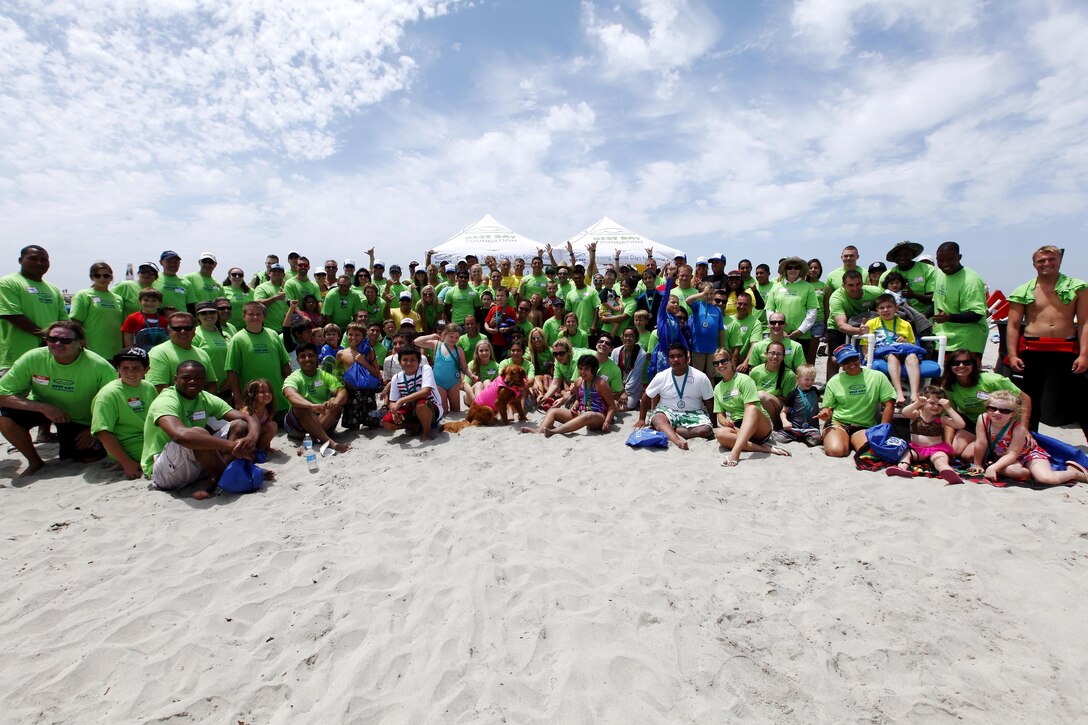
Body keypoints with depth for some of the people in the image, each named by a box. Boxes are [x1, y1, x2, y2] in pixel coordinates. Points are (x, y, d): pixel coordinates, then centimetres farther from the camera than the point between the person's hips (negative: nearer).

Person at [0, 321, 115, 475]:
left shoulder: (99, 366, -25)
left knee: (91, 457, -12)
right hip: (41, 409, 1)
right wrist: (43, 407, -32)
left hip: (81, 420, -1)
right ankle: (34, 462, -1)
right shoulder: (32, 358, -20)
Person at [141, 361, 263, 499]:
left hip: (195, 465, 7)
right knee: (198, 433, -35)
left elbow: (248, 419, -6)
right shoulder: (165, 401, -19)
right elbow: (180, 435, -41)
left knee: (239, 425, -7)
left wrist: (251, 438, -31)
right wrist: (232, 444, -44)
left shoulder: (206, 399, 2)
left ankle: (212, 483, -22)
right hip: (162, 472, -7)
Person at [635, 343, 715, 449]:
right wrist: (641, 419, 5)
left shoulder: (700, 377, -6)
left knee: (706, 430, -31)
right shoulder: (661, 377, -3)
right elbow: (646, 397, 7)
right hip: (668, 411, 0)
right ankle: (677, 440, -56)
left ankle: (664, 430, -29)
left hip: (693, 413, 1)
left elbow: (710, 402, 1)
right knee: (656, 418, -35)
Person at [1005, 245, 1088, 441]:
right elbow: (1013, 326, 3)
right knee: (1031, 399, 11)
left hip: (1067, 349, -1)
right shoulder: (1023, 291, 6)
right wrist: (1012, 355, -6)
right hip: (1033, 349, 1)